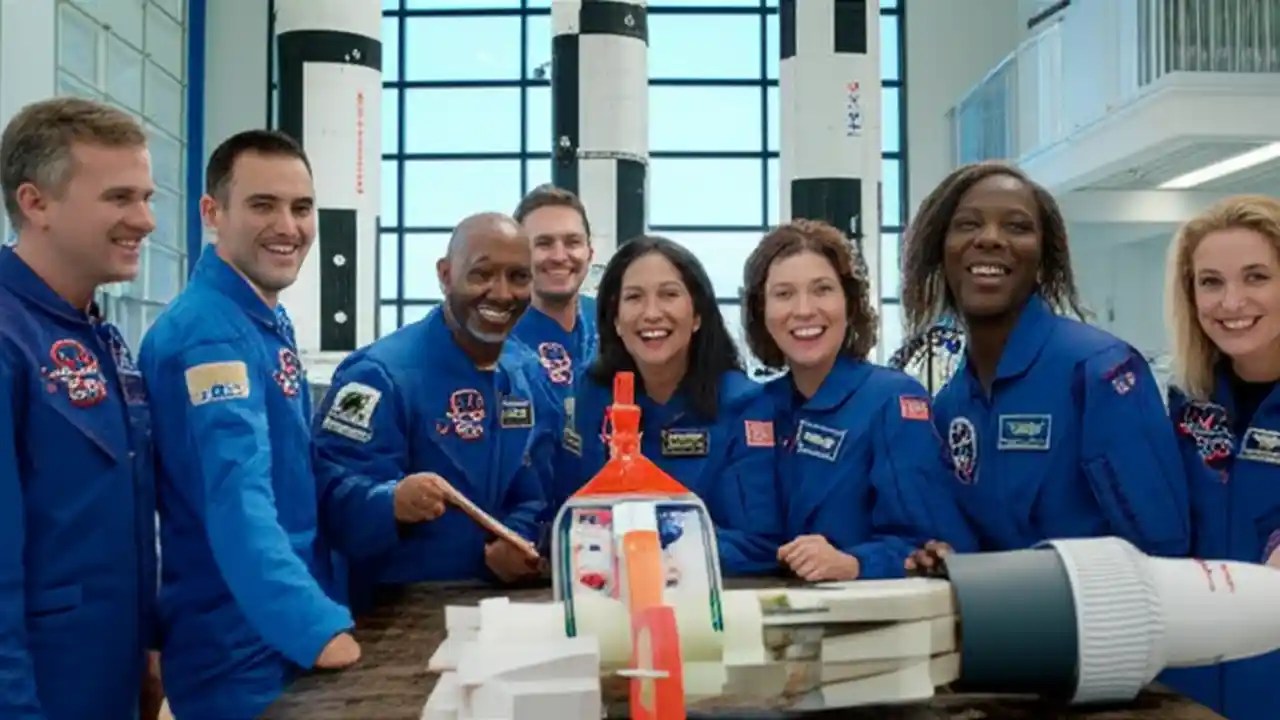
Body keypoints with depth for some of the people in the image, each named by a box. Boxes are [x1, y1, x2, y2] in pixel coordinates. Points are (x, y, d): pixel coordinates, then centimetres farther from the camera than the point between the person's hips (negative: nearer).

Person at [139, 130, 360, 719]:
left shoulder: (270, 324, 9)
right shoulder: (209, 334, -20)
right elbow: (238, 499, -33)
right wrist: (318, 627, -43)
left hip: (291, 636, 9)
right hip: (240, 652, -9)